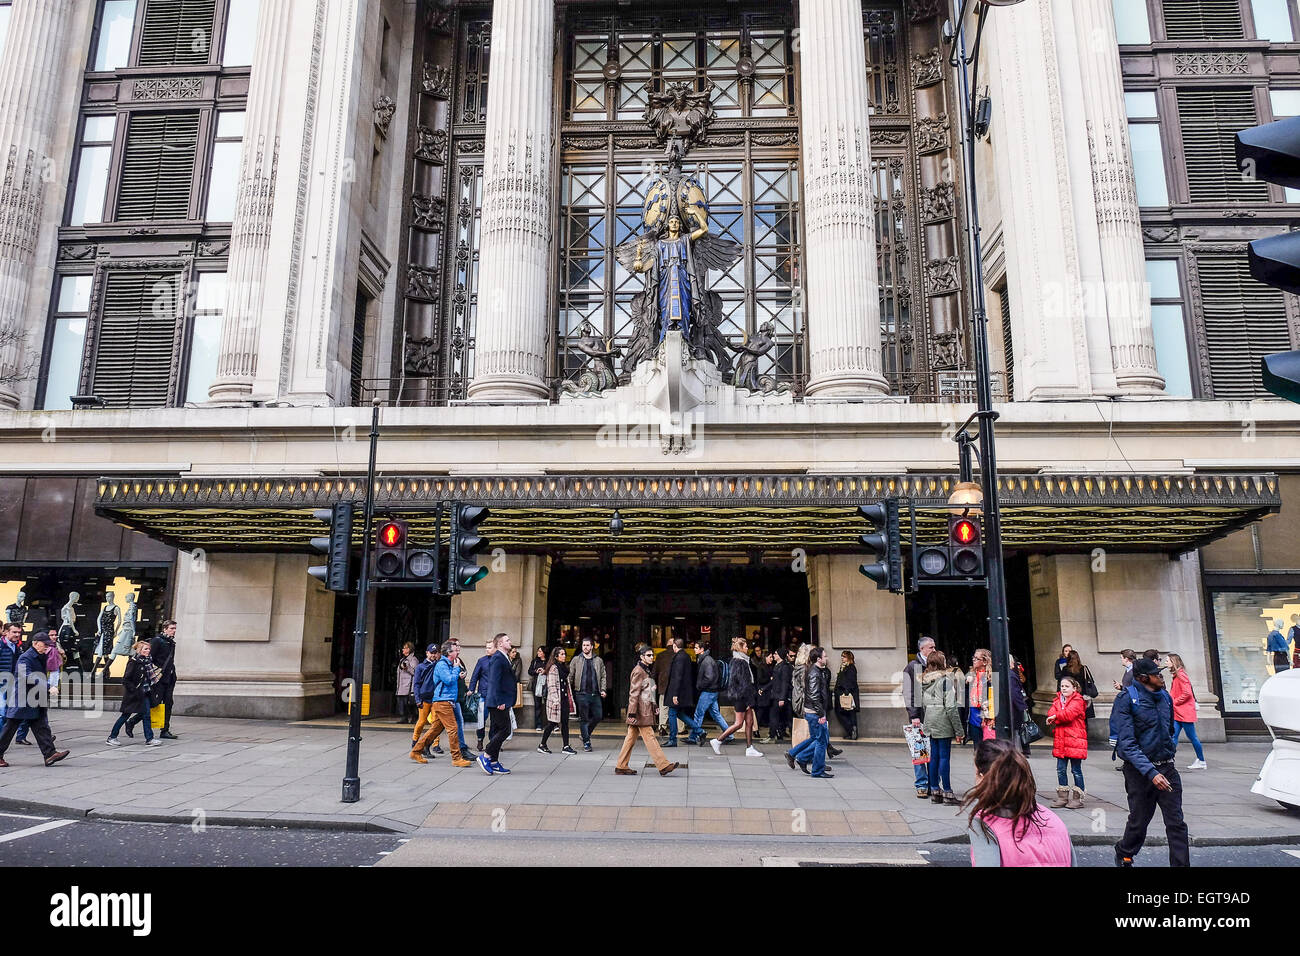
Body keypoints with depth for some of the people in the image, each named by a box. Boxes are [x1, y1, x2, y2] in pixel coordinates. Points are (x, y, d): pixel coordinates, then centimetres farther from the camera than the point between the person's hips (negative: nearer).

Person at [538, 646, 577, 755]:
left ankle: (566, 747, 8)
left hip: (564, 700, 8)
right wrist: (555, 701, -21)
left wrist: (570, 699, 19)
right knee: (552, 723, -1)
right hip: (556, 700, -8)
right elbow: (551, 686, -16)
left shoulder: (564, 667, 16)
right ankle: (542, 745, 12)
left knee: (565, 723, 6)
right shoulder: (553, 668, -11)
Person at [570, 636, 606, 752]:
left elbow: (603, 676, 14)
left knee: (598, 716, 3)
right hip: (582, 694, -2)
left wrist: (603, 689, 2)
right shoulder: (576, 660, 6)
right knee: (583, 719, 1)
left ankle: (586, 733, 27)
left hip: (595, 694, 2)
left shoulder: (598, 661, 11)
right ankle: (586, 742, 11)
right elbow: (570, 676, 5)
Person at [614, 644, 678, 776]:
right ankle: (663, 766, -6)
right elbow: (633, 693, -17)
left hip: (646, 710, 10)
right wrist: (632, 713, -20)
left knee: (631, 738, 11)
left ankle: (621, 766, 15)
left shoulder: (647, 670, 18)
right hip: (641, 712, -10)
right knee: (650, 737, -7)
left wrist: (655, 706, 22)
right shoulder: (638, 671, -12)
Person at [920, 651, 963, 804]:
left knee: (934, 756, 12)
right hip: (943, 721, -6)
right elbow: (951, 706, -14)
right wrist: (959, 730, -10)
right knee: (944, 756, -2)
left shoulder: (924, 679, 8)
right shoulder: (946, 678, -12)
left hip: (929, 721, 6)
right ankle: (947, 792, 1)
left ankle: (935, 791, 17)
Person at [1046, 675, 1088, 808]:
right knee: (1060, 770, 8)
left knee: (1076, 770, 3)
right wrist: (1061, 718, -18)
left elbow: (1069, 714, -20)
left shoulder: (1078, 701, -6)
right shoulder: (1058, 700, 14)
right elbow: (1051, 713, 0)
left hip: (1075, 740, -6)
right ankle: (1062, 797, 17)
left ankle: (1077, 798, 13)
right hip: (1060, 741, 6)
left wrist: (1055, 717, -8)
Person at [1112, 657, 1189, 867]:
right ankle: (1124, 855, 34)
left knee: (1176, 823, -2)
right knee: (1139, 821, 9)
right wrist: (1151, 773, -26)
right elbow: (1127, 744, -18)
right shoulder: (1126, 700, -13)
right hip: (1139, 770, -5)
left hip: (1167, 768, 5)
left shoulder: (1165, 697, 7)